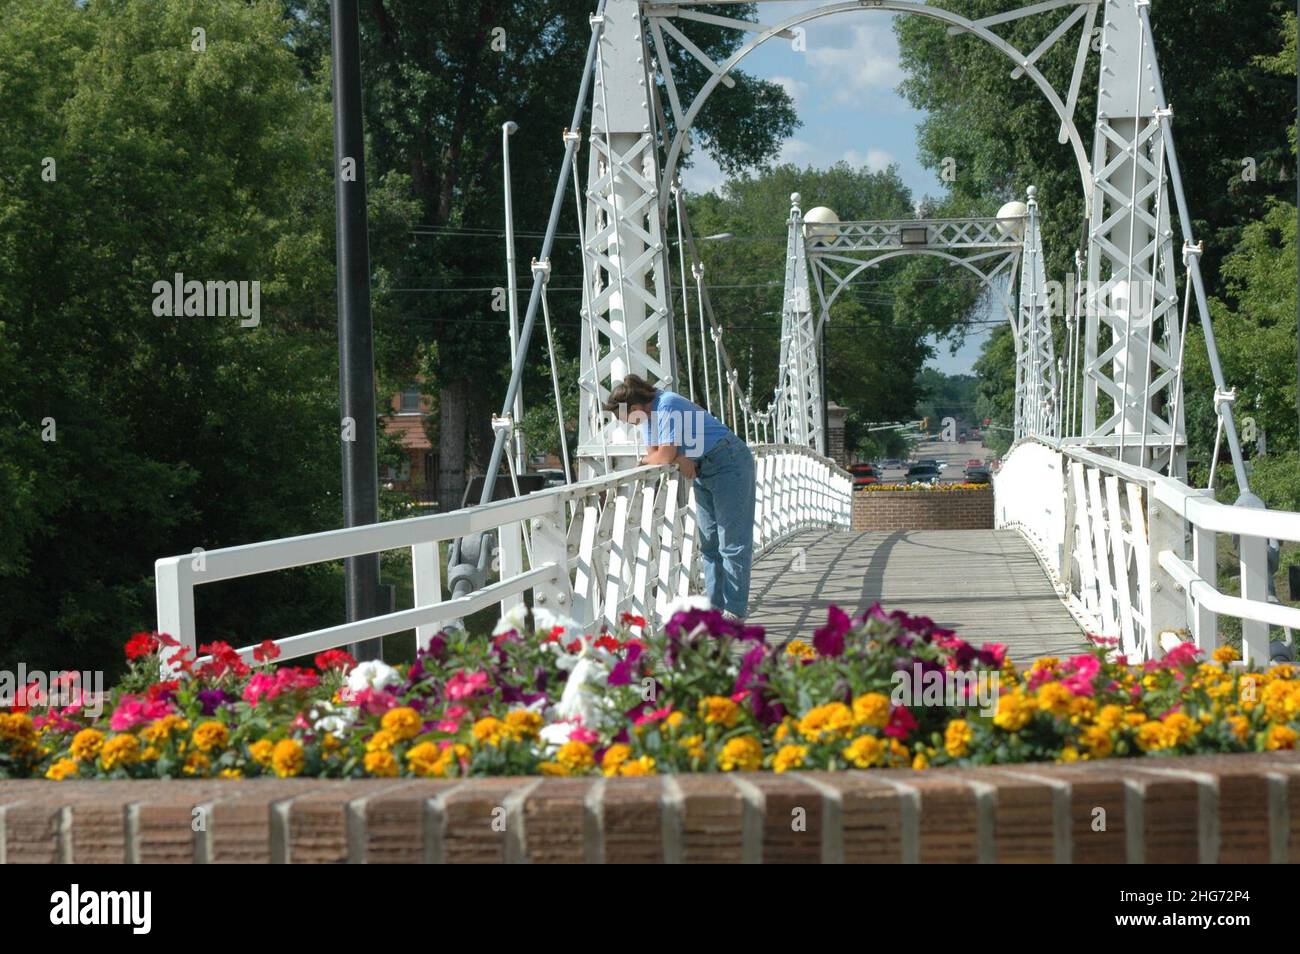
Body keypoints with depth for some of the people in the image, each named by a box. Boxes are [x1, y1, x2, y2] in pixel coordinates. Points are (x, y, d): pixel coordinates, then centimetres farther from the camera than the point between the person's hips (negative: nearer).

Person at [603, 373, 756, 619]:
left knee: (732, 542, -8)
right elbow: (655, 453, 2)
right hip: (702, 470, 10)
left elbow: (665, 456, -27)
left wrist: (645, 460, -6)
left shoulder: (667, 407, -24)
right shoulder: (649, 412, 5)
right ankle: (715, 605, 12)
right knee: (709, 542, 9)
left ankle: (734, 611, -8)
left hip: (729, 463, -10)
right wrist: (680, 459, -18)